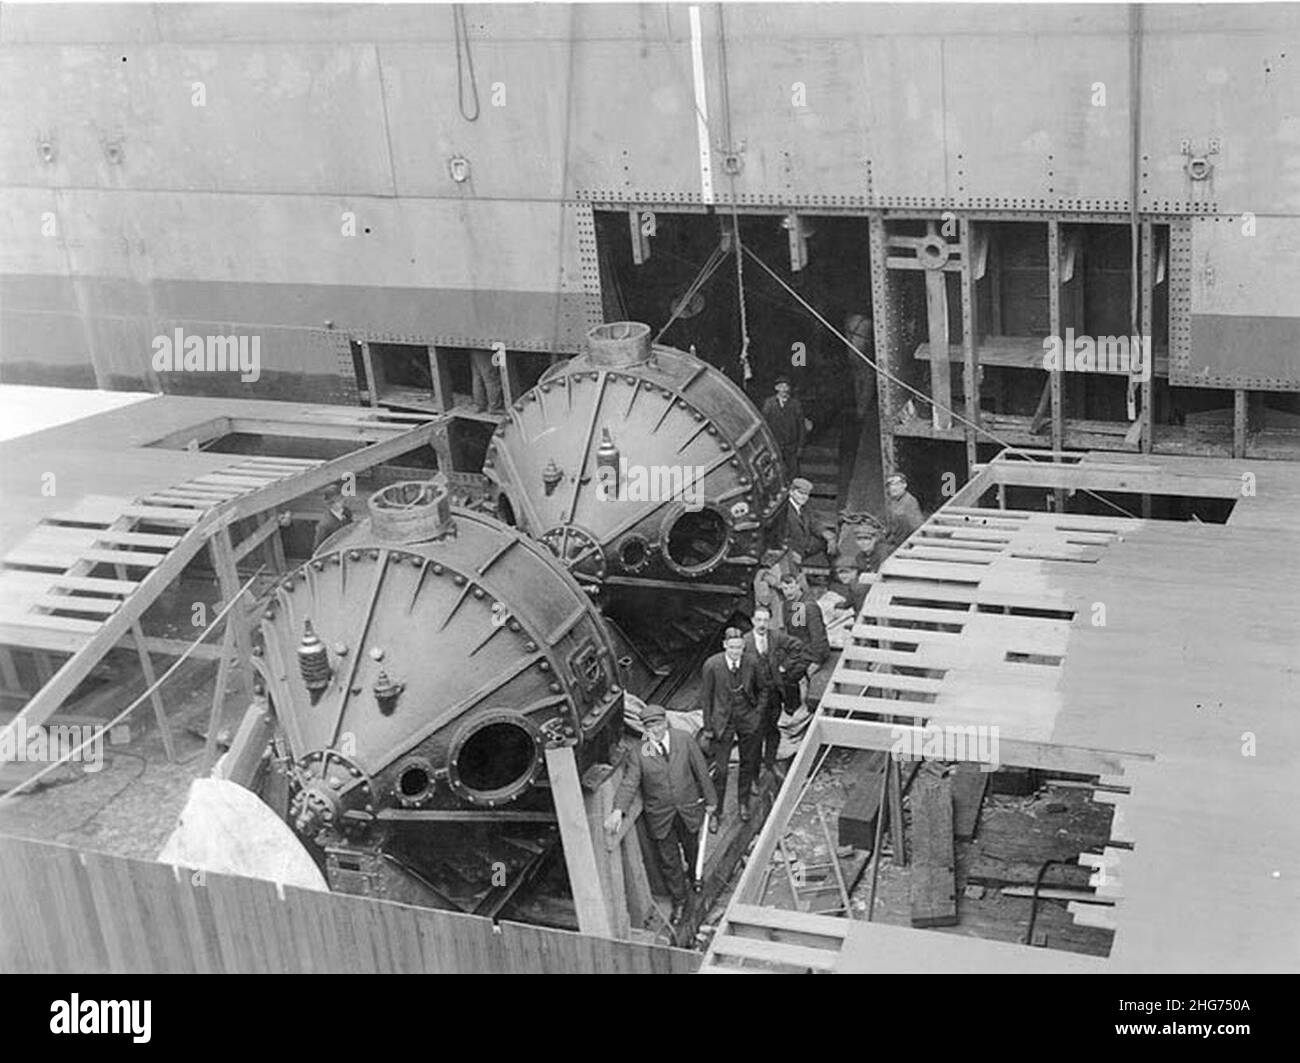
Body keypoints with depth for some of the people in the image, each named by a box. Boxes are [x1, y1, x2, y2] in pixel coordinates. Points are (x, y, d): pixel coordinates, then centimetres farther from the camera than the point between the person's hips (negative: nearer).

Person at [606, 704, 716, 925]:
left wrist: (710, 799, 1)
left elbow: (701, 770, -4)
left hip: (689, 808, 1)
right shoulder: (639, 754, -15)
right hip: (659, 815, -1)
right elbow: (629, 783, -22)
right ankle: (679, 901, 33)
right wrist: (618, 810, -38)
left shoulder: (684, 740, -13)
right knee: (668, 859, 11)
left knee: (691, 847, 23)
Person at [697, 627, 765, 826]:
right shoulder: (712, 665, -16)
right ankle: (716, 812, 16)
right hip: (722, 722, -2)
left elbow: (760, 690, 8)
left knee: (748, 764, 16)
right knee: (719, 770, 1)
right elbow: (705, 698, -7)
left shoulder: (751, 664, -10)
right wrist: (708, 727, -6)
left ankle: (743, 804, 37)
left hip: (749, 720, 3)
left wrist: (759, 711, -3)